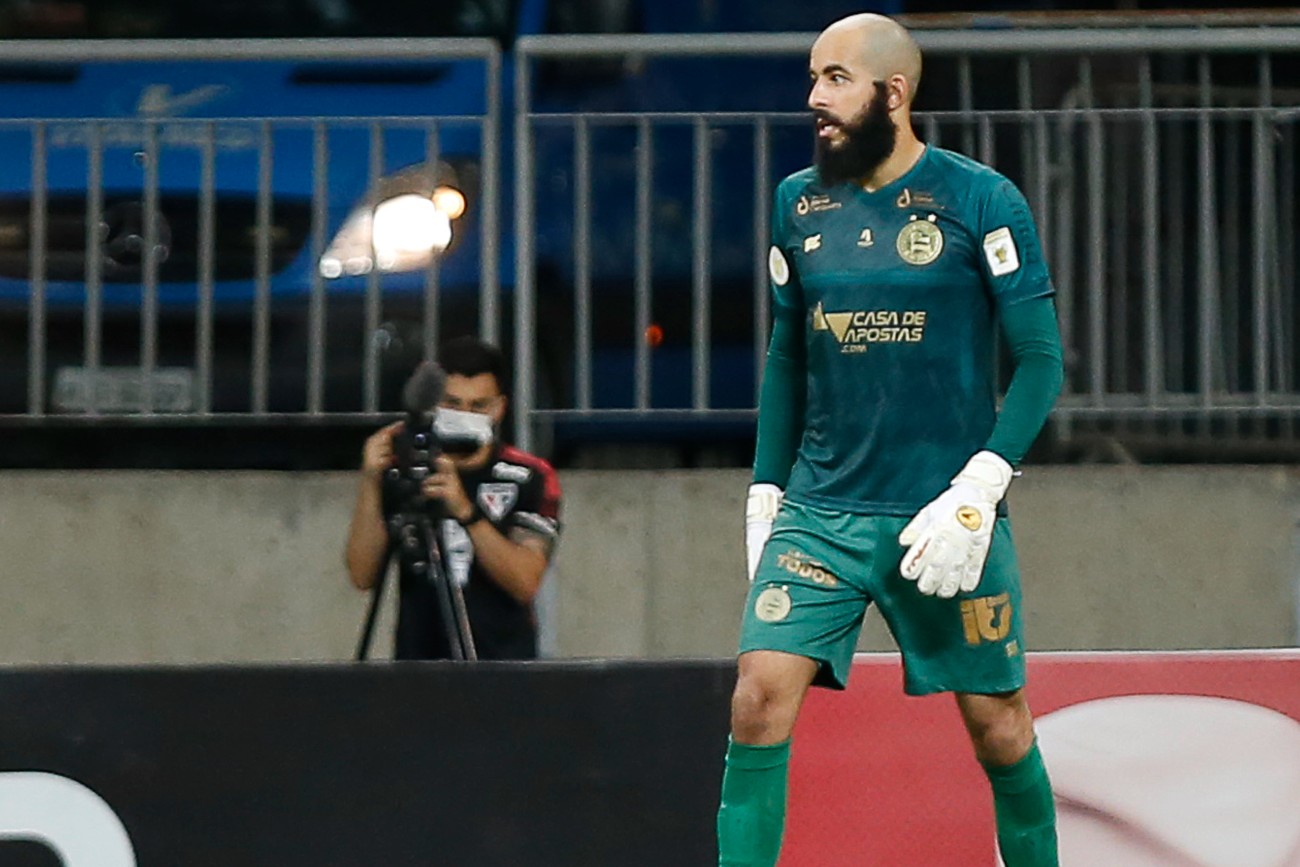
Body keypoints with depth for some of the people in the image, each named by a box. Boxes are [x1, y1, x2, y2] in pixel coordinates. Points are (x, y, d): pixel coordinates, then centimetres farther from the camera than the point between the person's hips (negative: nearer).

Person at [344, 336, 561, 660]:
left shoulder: (530, 479, 1)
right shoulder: (400, 474, 6)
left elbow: (524, 582, -11)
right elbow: (362, 575, -2)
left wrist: (466, 511, -22)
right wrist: (370, 482, -11)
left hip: (503, 664, -1)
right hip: (417, 665, 1)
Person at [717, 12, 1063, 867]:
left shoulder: (981, 200, -6)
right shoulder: (798, 202, 7)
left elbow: (1041, 358, -6)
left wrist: (978, 490, -16)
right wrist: (766, 490, 12)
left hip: (942, 512, -3)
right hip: (819, 509, 3)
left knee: (997, 722, 5)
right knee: (760, 694, -13)